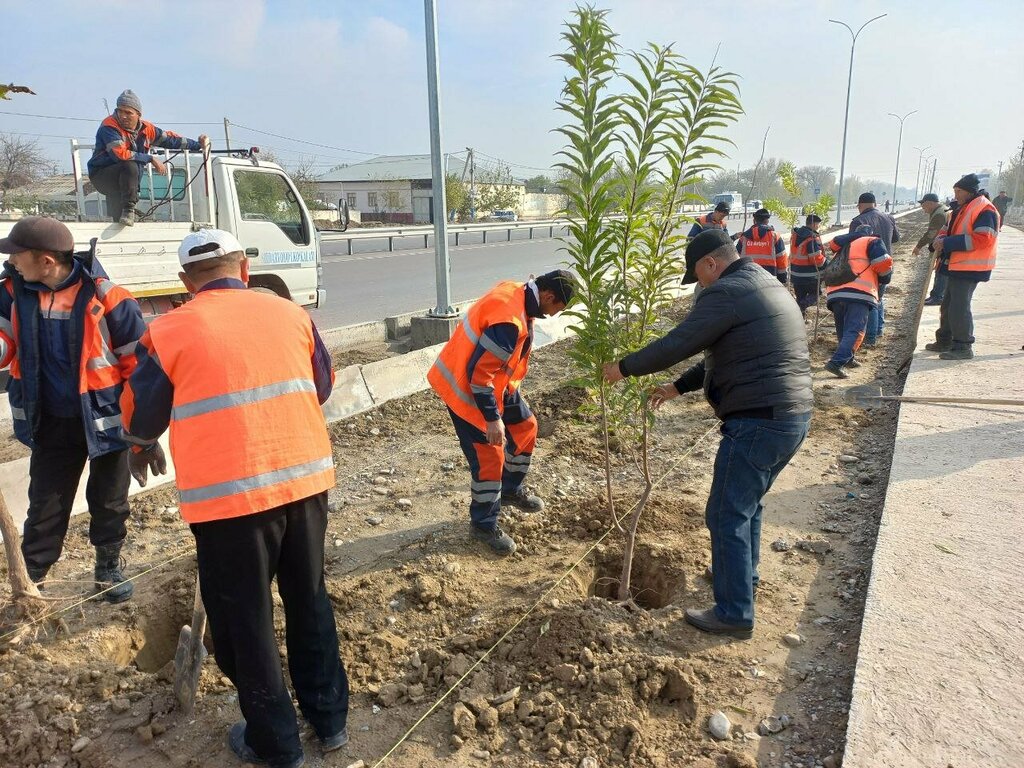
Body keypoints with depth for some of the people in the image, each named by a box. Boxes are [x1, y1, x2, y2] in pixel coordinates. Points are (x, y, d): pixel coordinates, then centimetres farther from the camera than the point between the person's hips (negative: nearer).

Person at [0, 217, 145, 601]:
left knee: (109, 503, 15)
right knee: (44, 506, 16)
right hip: (50, 423, 4)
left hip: (104, 420, -3)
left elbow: (139, 361, -13)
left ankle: (109, 566, 36)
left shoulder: (104, 296, -19)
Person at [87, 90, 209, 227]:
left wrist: (198, 145, 14)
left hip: (126, 177, 6)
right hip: (101, 175, -6)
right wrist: (151, 159, -25)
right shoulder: (109, 126, -18)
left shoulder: (146, 128, 2)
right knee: (130, 165, -34)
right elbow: (120, 154, -30)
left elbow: (168, 138, 14)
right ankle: (128, 209, -31)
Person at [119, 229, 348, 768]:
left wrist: (142, 448, 34)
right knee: (310, 601, 21)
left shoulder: (169, 331, -2)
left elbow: (140, 413, 11)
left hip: (229, 495, -4)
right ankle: (329, 718, 35)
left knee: (244, 620, 14)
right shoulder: (290, 314, 7)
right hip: (305, 478, 4)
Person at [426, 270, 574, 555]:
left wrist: (511, 389, 22)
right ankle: (483, 524, 16)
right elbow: (478, 373, -30)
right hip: (467, 388, -10)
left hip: (496, 382, 10)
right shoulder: (509, 321, -34)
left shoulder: (517, 292, -3)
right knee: (489, 458, -3)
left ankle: (511, 490, 40)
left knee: (525, 427, 20)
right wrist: (492, 418, -23)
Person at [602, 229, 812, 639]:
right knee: (748, 503, 26)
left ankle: (734, 614, 9)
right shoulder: (769, 286, 20)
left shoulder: (726, 293, -13)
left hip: (758, 422, -10)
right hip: (795, 417, 10)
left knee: (727, 515, 0)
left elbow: (676, 346, -16)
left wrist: (624, 367, -1)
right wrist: (678, 387, 25)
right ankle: (741, 575, 43)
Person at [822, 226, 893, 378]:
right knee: (855, 331, -10)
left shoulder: (846, 245, 33)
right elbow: (883, 263, 2)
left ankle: (848, 358, 30)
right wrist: (885, 278, 18)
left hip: (835, 292, 6)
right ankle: (836, 363, -24)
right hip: (858, 293, -6)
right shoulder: (872, 242, 14)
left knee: (843, 330, 21)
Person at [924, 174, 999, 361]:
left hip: (970, 268, -10)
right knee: (948, 305, 16)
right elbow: (948, 230, 22)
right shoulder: (961, 209, 17)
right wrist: (941, 240, -4)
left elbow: (982, 239, -25)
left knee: (959, 307, -9)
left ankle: (963, 347, -2)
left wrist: (947, 243, -24)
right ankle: (945, 341, 26)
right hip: (956, 266, 10)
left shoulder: (984, 210, -15)